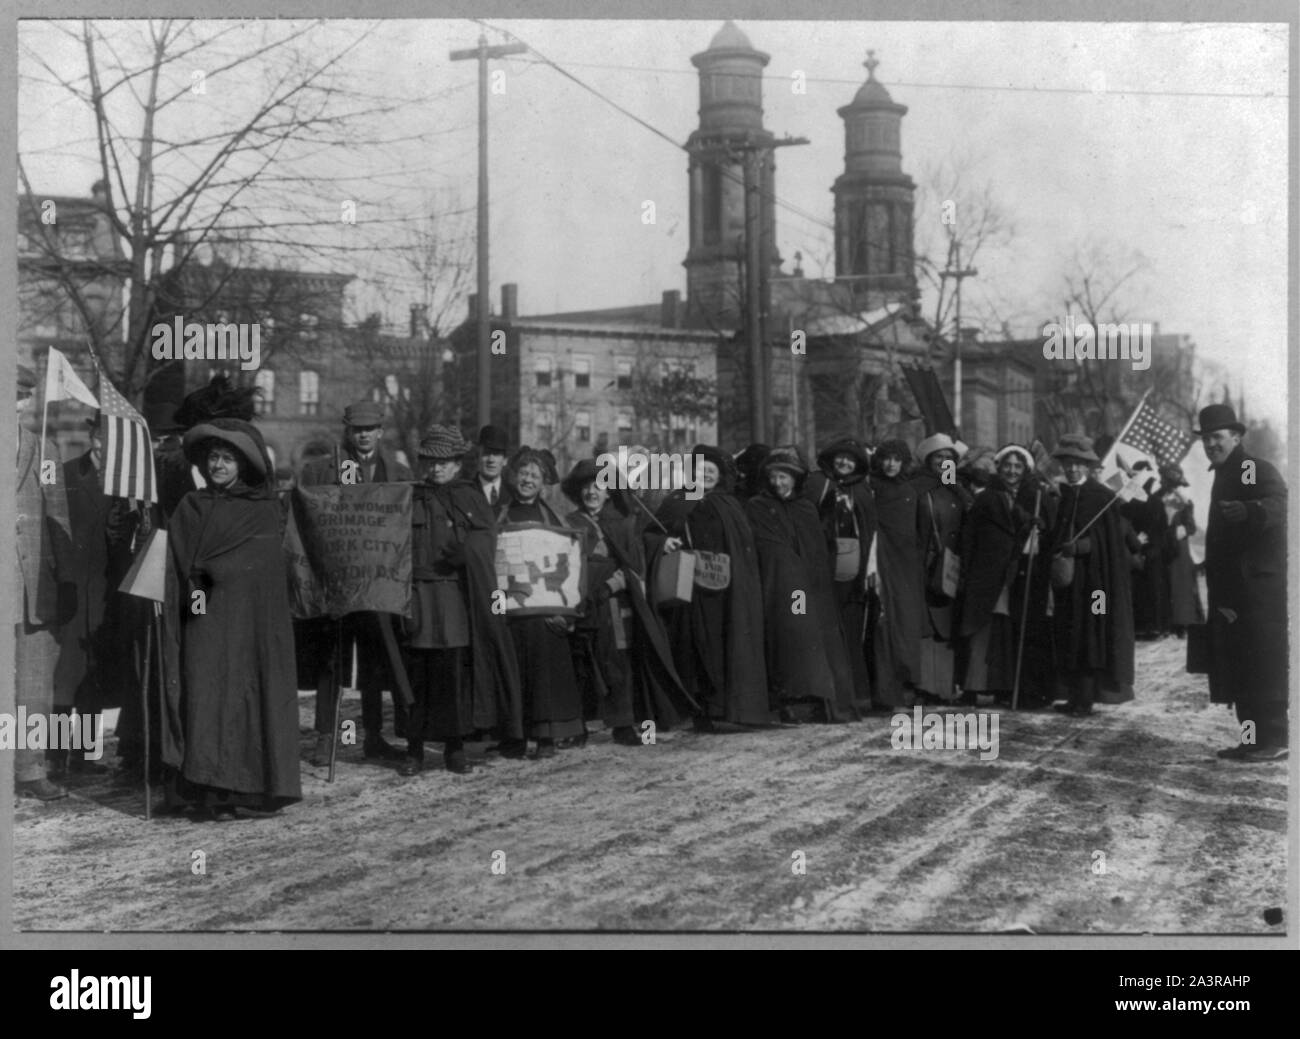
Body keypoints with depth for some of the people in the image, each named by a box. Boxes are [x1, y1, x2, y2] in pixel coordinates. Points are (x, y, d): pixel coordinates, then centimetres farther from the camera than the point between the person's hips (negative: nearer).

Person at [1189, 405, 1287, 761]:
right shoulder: (1223, 475, 19)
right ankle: (1251, 740, 17)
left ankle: (1273, 740, -1)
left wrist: (1247, 511, -50)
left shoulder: (1259, 471, -10)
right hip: (1230, 591, 9)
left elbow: (1277, 507, -29)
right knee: (1236, 666, 11)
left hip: (1259, 586, -9)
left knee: (1263, 664, -6)